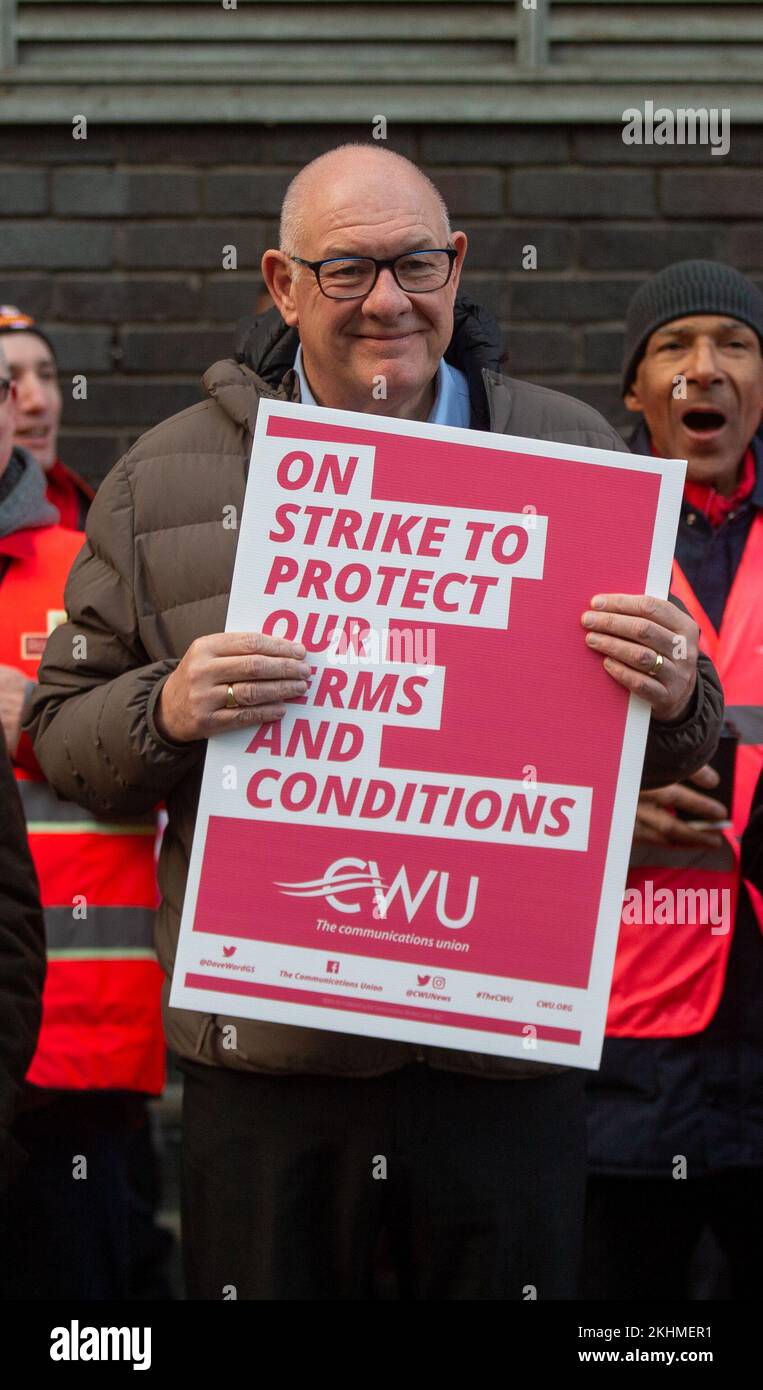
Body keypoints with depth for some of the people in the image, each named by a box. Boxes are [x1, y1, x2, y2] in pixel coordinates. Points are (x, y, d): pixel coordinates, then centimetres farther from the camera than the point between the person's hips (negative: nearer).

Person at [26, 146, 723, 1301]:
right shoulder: (165, 478, 5)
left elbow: (669, 754, 13)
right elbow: (63, 734, 7)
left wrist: (675, 698, -11)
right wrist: (167, 713, -15)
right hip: (263, 1057, 0)